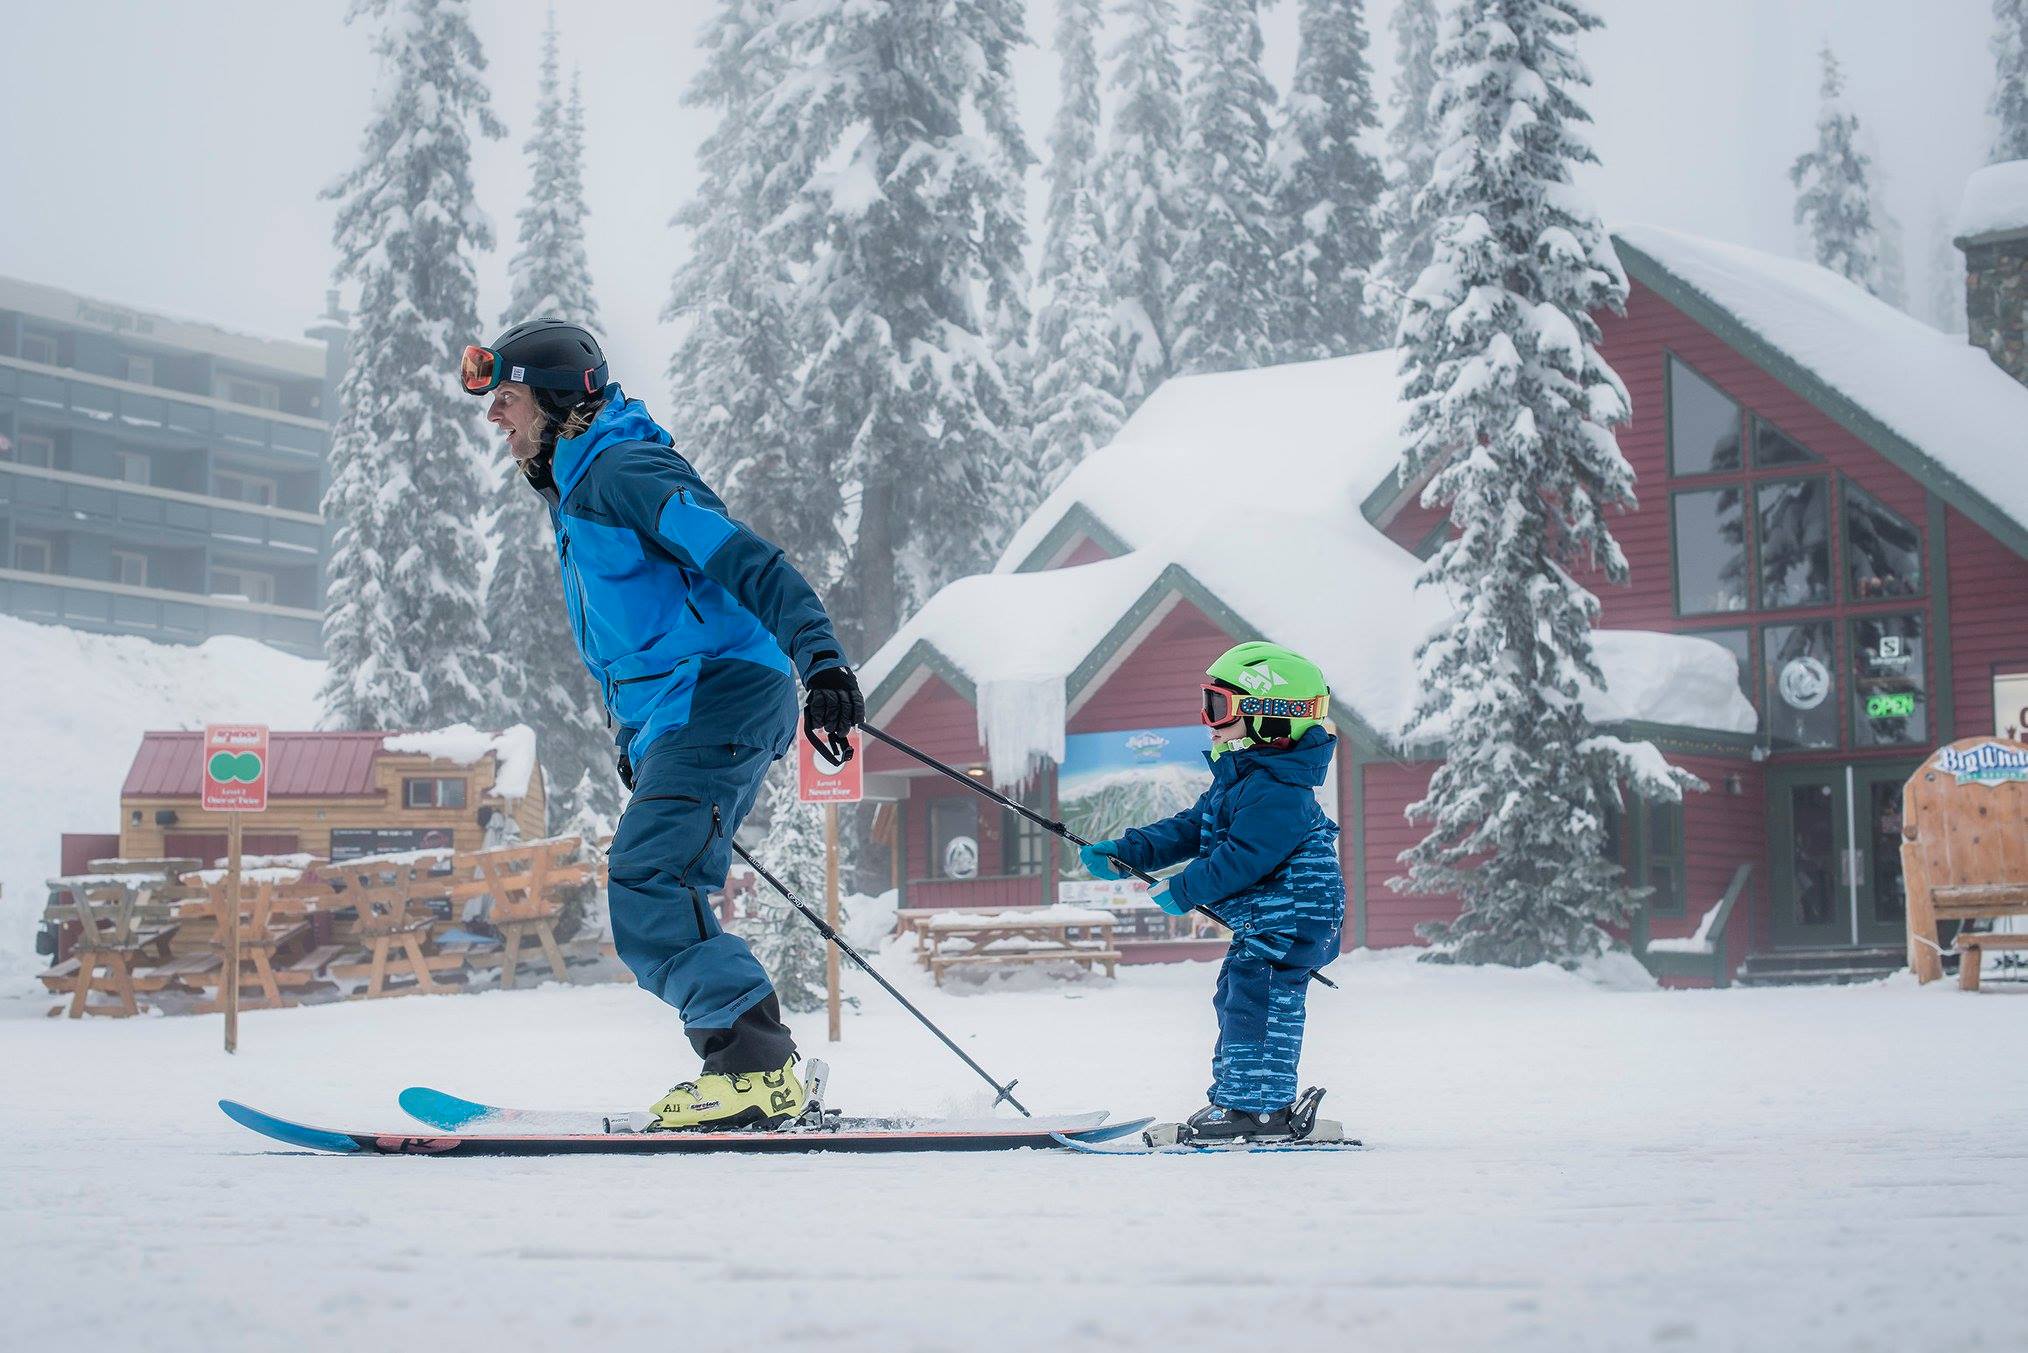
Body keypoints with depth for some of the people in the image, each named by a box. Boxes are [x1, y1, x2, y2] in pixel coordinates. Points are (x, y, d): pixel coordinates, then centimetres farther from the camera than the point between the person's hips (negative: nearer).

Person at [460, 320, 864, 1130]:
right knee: (664, 900, 6)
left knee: (644, 886, -20)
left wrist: (820, 659, -33)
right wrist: (636, 731, 27)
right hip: (672, 720, 10)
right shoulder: (575, 495, 22)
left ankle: (757, 1068, -23)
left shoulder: (621, 470, -10)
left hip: (717, 698, -10)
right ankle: (749, 1075, 6)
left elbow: (743, 559, -22)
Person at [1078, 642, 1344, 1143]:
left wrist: (1184, 890, -22)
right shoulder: (1237, 781, 14)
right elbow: (1189, 830, 14)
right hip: (1262, 921, 11)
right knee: (1236, 1002, 15)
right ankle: (1238, 1100, 22)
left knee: (1253, 1004, -11)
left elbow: (1242, 858, -27)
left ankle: (1257, 1106, -7)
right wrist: (1124, 853, 5)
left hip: (1290, 919, -11)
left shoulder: (1276, 791, -22)